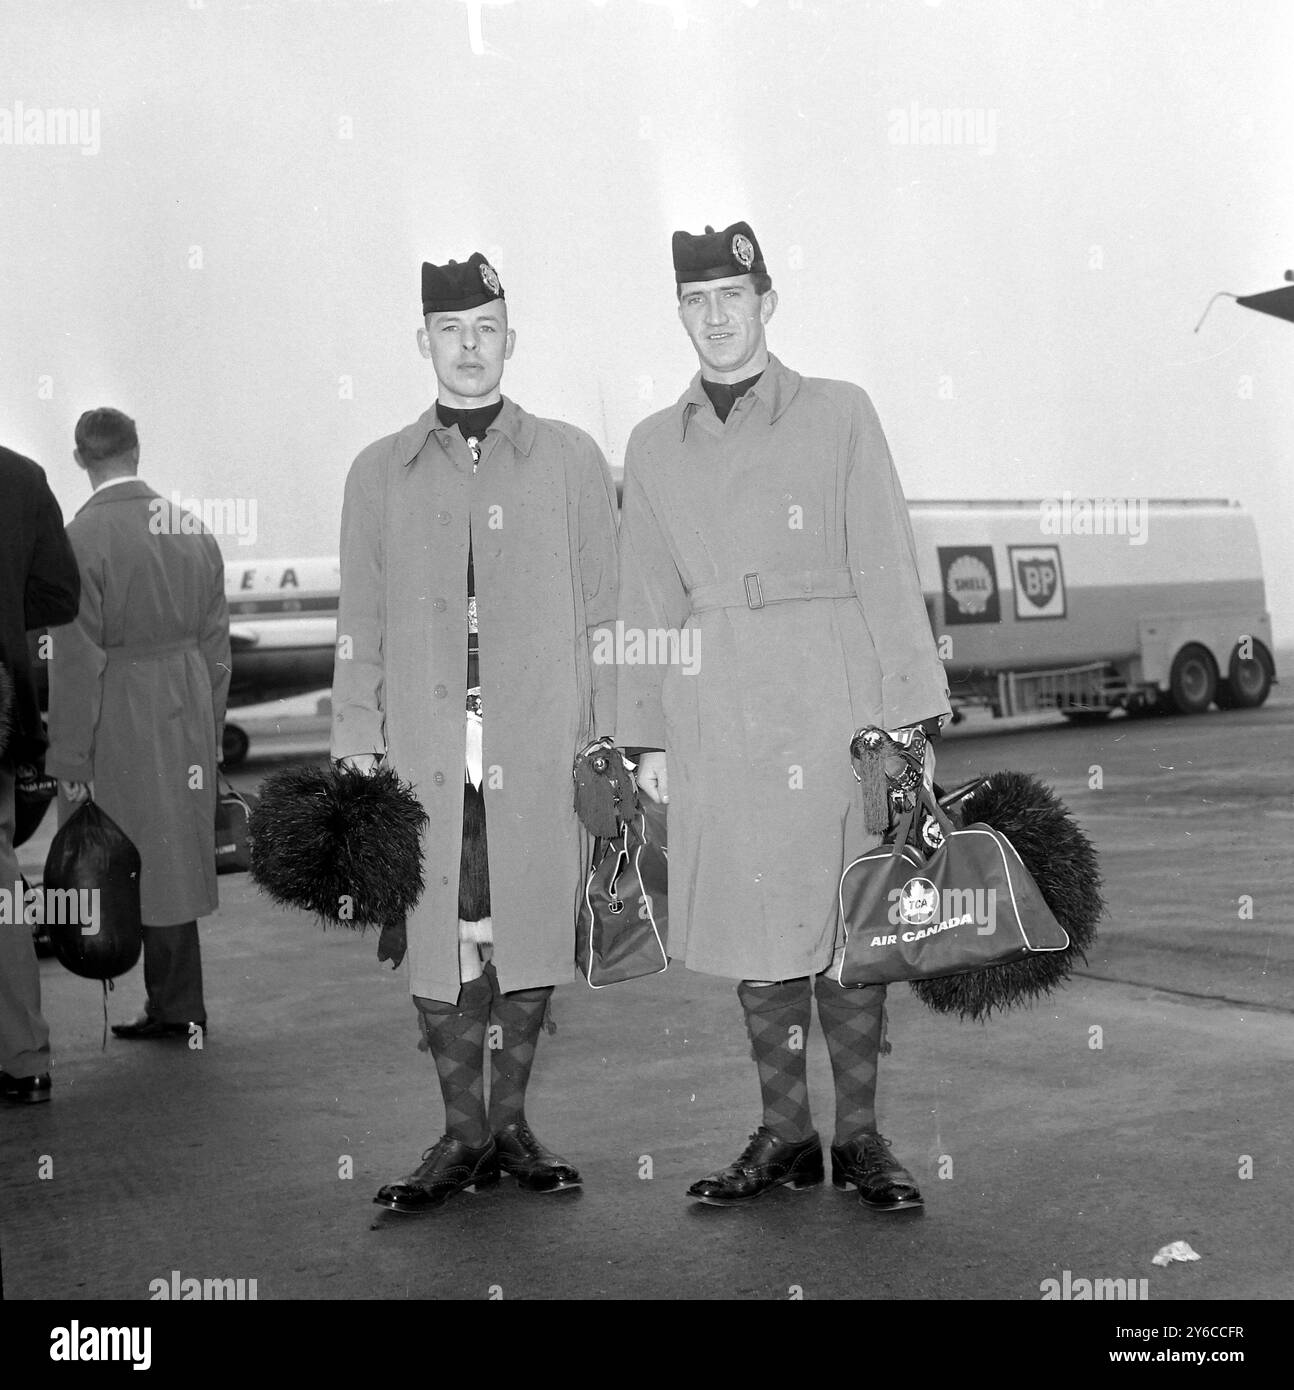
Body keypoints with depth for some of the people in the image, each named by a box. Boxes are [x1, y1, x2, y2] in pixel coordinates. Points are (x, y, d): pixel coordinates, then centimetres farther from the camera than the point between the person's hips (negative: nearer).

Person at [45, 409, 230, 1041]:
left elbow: (77, 661, -15)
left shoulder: (81, 538, -14)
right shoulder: (194, 530, 5)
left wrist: (70, 761, -10)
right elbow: (216, 640, 9)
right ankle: (175, 1007, 22)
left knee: (152, 864, 3)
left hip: (120, 723, -6)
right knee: (175, 860, 14)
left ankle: (177, 1009, 9)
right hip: (187, 715, 6)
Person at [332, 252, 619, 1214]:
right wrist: (356, 748, 3)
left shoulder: (570, 458, 8)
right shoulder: (380, 473, 12)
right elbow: (361, 625, 11)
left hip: (540, 747, -1)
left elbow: (605, 611, 7)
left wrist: (609, 740, 0)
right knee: (437, 938, 0)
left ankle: (511, 1121, 18)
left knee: (531, 931, 3)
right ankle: (463, 1133, 13)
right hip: (425, 753, 1)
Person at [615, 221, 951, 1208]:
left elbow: (887, 573, 1)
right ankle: (785, 1134, 17)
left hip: (834, 706, -2)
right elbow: (647, 602, 13)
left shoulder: (841, 415, 4)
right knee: (754, 932, 6)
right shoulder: (654, 446, 12)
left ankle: (860, 1135, 13)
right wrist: (647, 736, 7)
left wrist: (912, 714, -4)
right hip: (716, 725, 3)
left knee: (848, 923, 1)